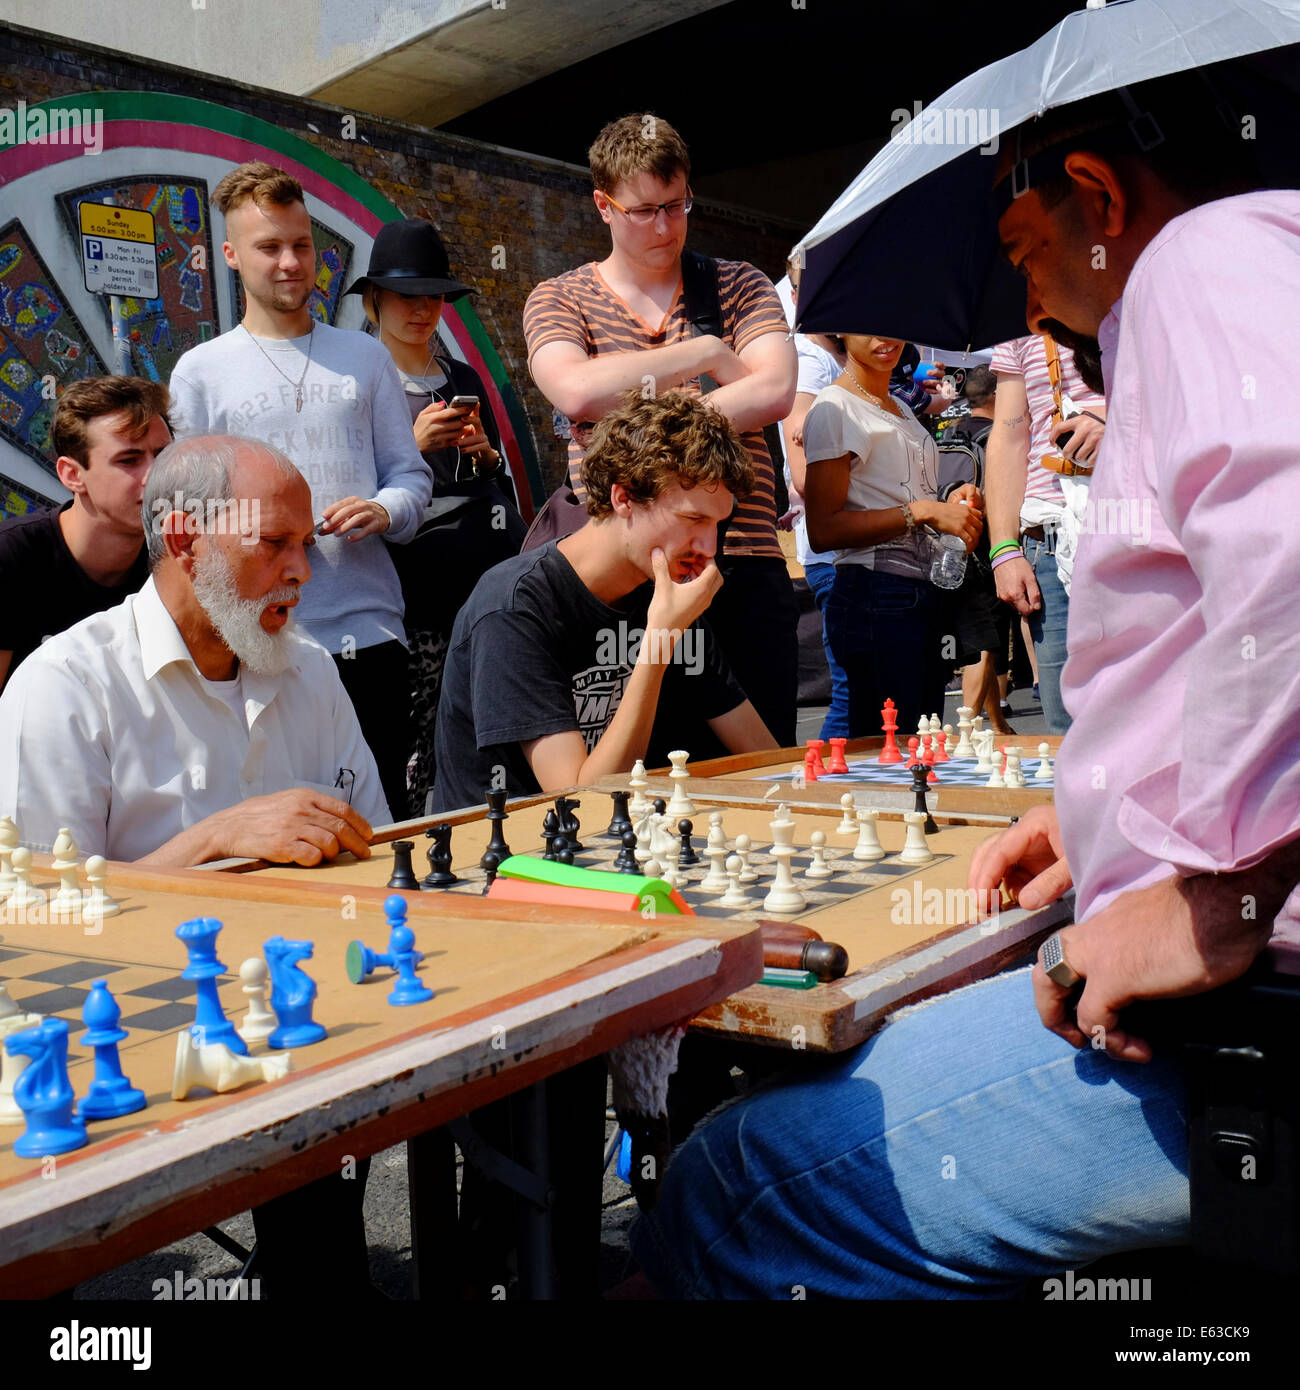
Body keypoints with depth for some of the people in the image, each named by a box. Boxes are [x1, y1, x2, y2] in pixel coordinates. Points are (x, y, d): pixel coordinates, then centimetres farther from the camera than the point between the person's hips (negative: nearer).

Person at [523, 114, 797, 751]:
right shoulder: (560, 300, 10)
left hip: (743, 561, 1)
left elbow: (774, 393, -5)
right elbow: (576, 391, -12)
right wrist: (708, 353, -5)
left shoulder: (739, 286, 13)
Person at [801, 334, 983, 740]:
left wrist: (952, 507, 10)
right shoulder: (834, 408, -6)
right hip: (875, 596, -9)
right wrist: (923, 512, -17)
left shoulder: (901, 409, 22)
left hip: (924, 596, 9)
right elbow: (823, 530, -15)